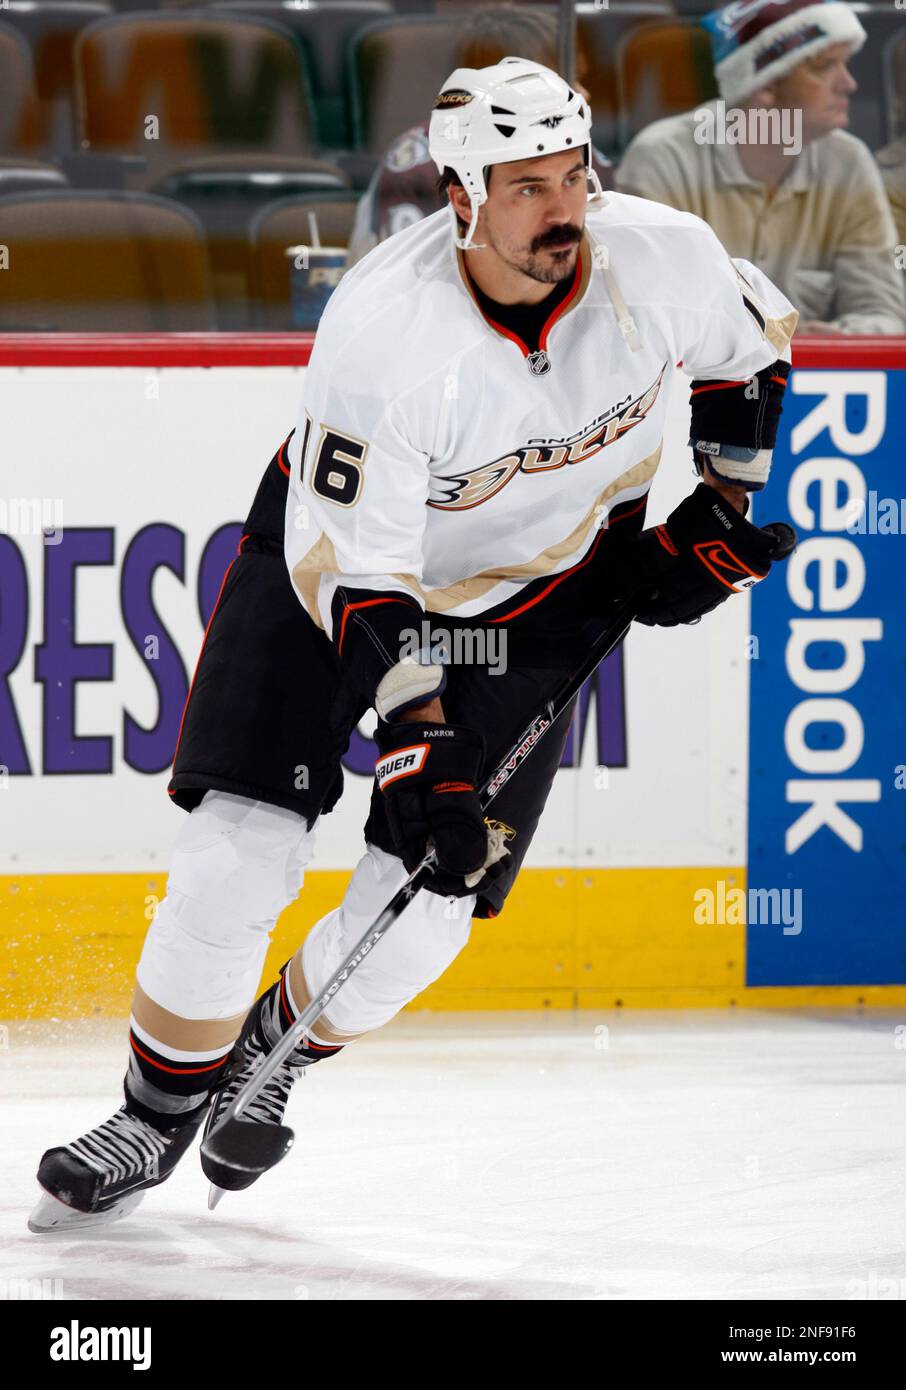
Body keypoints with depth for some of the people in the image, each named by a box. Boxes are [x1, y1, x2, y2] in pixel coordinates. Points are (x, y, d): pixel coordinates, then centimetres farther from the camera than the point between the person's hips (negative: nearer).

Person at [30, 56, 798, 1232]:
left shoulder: (661, 257, -22)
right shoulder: (384, 330, -33)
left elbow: (753, 347, 3)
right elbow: (357, 571, -29)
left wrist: (725, 512, -3)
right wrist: (414, 738, -35)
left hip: (533, 598, 3)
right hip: (341, 542, -3)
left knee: (424, 909, -5)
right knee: (239, 854, -13)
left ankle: (276, 1051, 25)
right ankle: (161, 1111, 8)